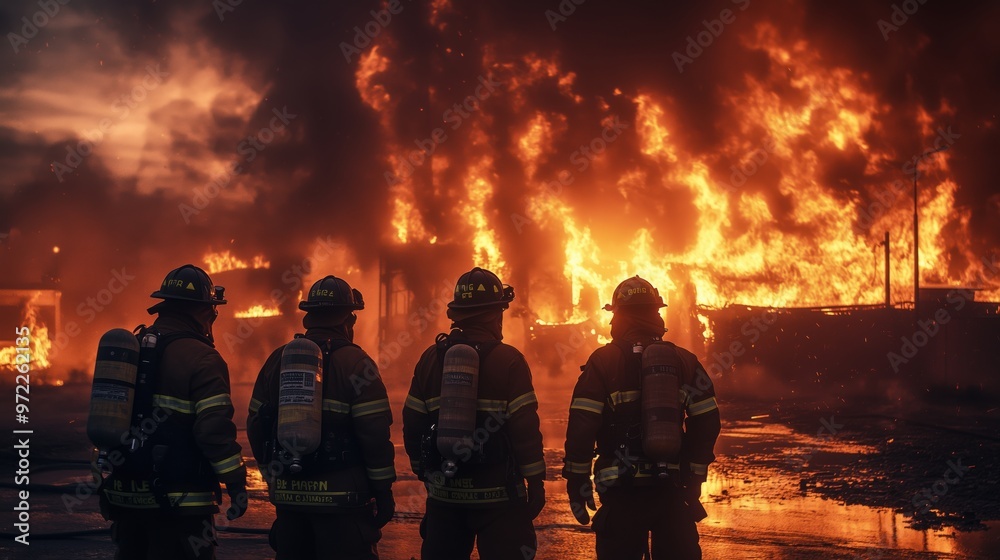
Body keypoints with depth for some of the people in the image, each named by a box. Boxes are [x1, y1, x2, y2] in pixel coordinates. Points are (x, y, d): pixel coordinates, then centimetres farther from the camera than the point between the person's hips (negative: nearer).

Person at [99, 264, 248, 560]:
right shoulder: (202, 359, -13)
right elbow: (216, 430, -19)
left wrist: (104, 479, 22)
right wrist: (236, 483, -11)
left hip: (125, 495, 7)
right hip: (178, 501, -7)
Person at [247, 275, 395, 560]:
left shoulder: (278, 360, 7)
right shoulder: (355, 363, -9)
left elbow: (256, 426, 11)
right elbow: (375, 435, -13)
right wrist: (384, 492, -4)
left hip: (288, 495, 5)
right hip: (340, 498, -5)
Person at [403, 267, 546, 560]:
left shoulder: (431, 358, 3)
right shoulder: (509, 361, -9)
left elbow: (412, 425, 6)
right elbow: (526, 428, -12)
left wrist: (423, 470, 18)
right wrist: (536, 481, -4)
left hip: (444, 492, 4)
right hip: (497, 493, -4)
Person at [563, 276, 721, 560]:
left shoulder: (604, 361, -4)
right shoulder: (684, 361, 7)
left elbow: (581, 427, -10)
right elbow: (707, 424, 6)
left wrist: (577, 483, -3)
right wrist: (693, 481, 13)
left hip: (622, 489, -3)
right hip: (672, 489, 3)